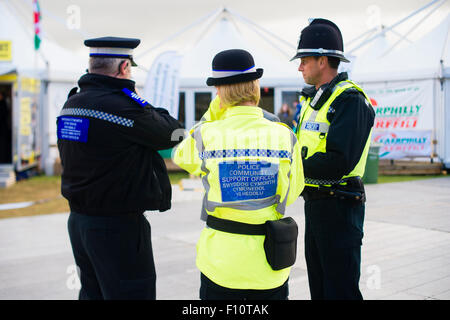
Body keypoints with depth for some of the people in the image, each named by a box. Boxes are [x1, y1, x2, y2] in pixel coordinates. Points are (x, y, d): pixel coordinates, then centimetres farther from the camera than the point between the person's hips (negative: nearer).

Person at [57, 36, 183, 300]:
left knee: (92, 291, 20)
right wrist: (147, 108, 7)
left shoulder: (70, 104, 6)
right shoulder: (122, 106, -20)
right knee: (129, 293, 2)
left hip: (78, 219, 9)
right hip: (117, 227, -8)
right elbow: (172, 134, -10)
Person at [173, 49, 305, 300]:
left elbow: (181, 156, 13)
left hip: (221, 259, 0)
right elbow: (291, 193, 4)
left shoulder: (205, 135, -11)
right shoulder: (285, 136, -9)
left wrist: (213, 112, 7)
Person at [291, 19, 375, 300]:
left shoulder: (350, 100, -17)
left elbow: (339, 162, -26)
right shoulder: (315, 98, 14)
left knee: (340, 289, 1)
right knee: (318, 284, 20)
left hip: (339, 206, -9)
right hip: (314, 202, 10)